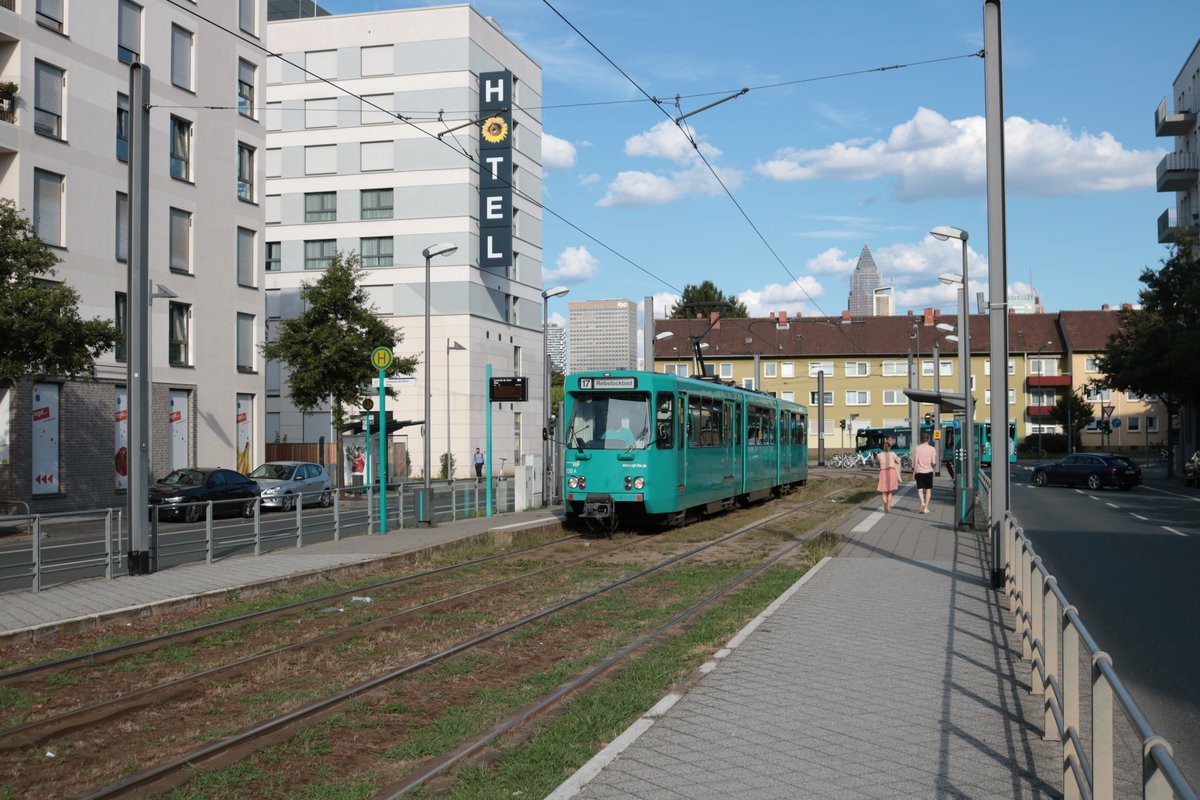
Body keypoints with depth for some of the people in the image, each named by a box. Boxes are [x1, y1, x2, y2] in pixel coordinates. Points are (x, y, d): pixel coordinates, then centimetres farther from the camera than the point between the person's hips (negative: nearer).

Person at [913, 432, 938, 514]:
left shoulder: (917, 448, -3)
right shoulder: (932, 449, -3)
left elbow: (915, 461, -6)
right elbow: (933, 462, -7)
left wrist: (914, 471, 2)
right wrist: (934, 465, 15)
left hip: (919, 471, 0)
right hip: (928, 471, 0)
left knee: (920, 489, 5)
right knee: (928, 489, 11)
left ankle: (922, 502, -21)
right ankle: (926, 507, 9)